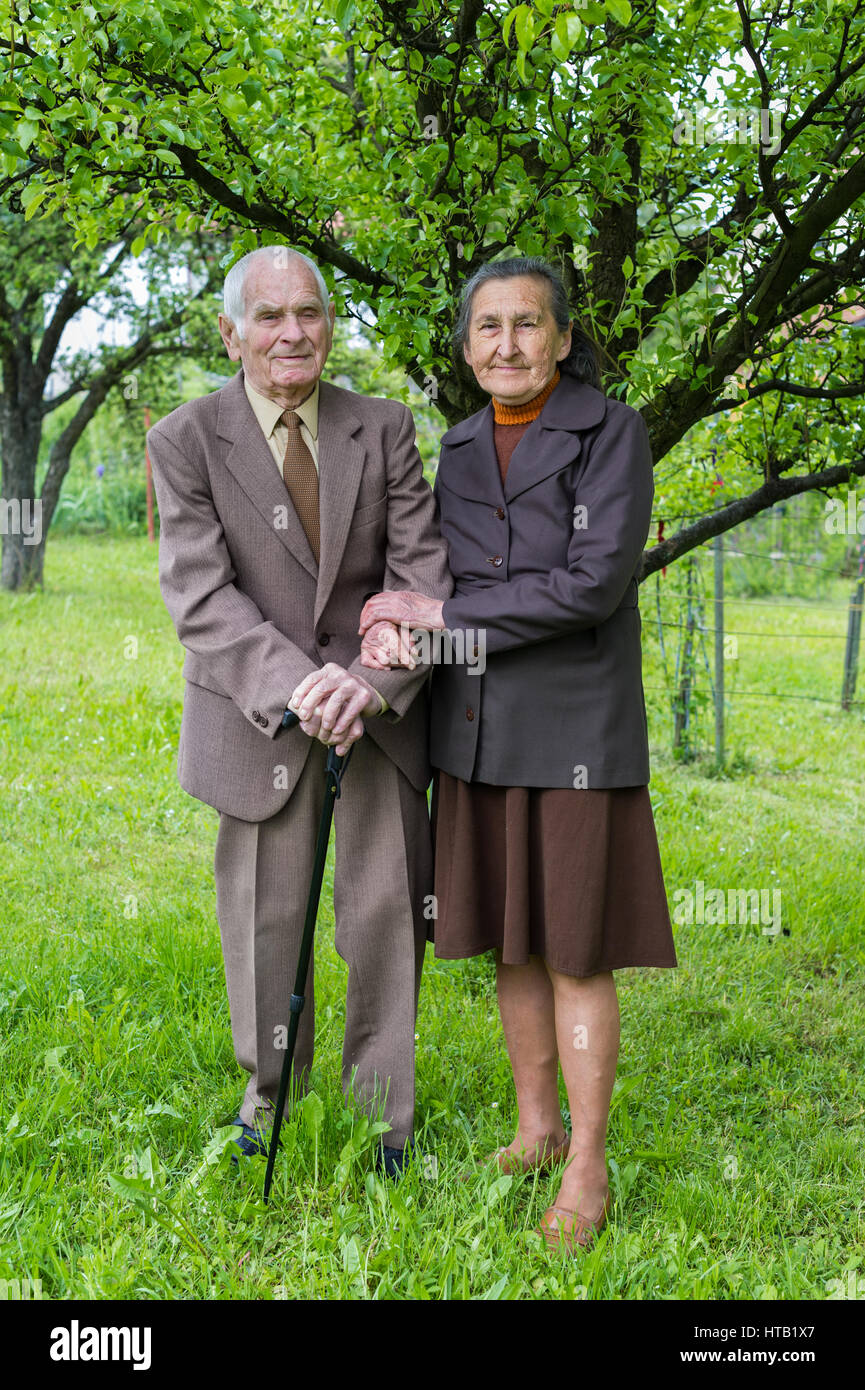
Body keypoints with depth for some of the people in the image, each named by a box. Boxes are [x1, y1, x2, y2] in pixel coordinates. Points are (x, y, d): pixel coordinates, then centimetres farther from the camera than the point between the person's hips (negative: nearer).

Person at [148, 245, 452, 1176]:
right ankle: (270, 1087, 35)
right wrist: (294, 683, -27)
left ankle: (378, 1105, 23)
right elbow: (200, 594, -14)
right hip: (259, 714, -1)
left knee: (385, 906, 4)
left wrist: (372, 678, -23)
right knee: (265, 911, 10)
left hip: (377, 705, 1)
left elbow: (423, 570, -6)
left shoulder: (384, 428, 0)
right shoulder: (184, 440, -6)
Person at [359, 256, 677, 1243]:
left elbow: (596, 581, -20)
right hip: (476, 729, 6)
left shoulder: (612, 431, -10)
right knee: (512, 941, 12)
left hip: (573, 726, -5)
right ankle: (537, 1127, 28)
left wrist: (442, 615, -18)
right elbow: (449, 582, 9)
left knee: (575, 951, 0)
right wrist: (400, 635, -13)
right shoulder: (462, 449, 9)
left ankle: (588, 1166, 13)